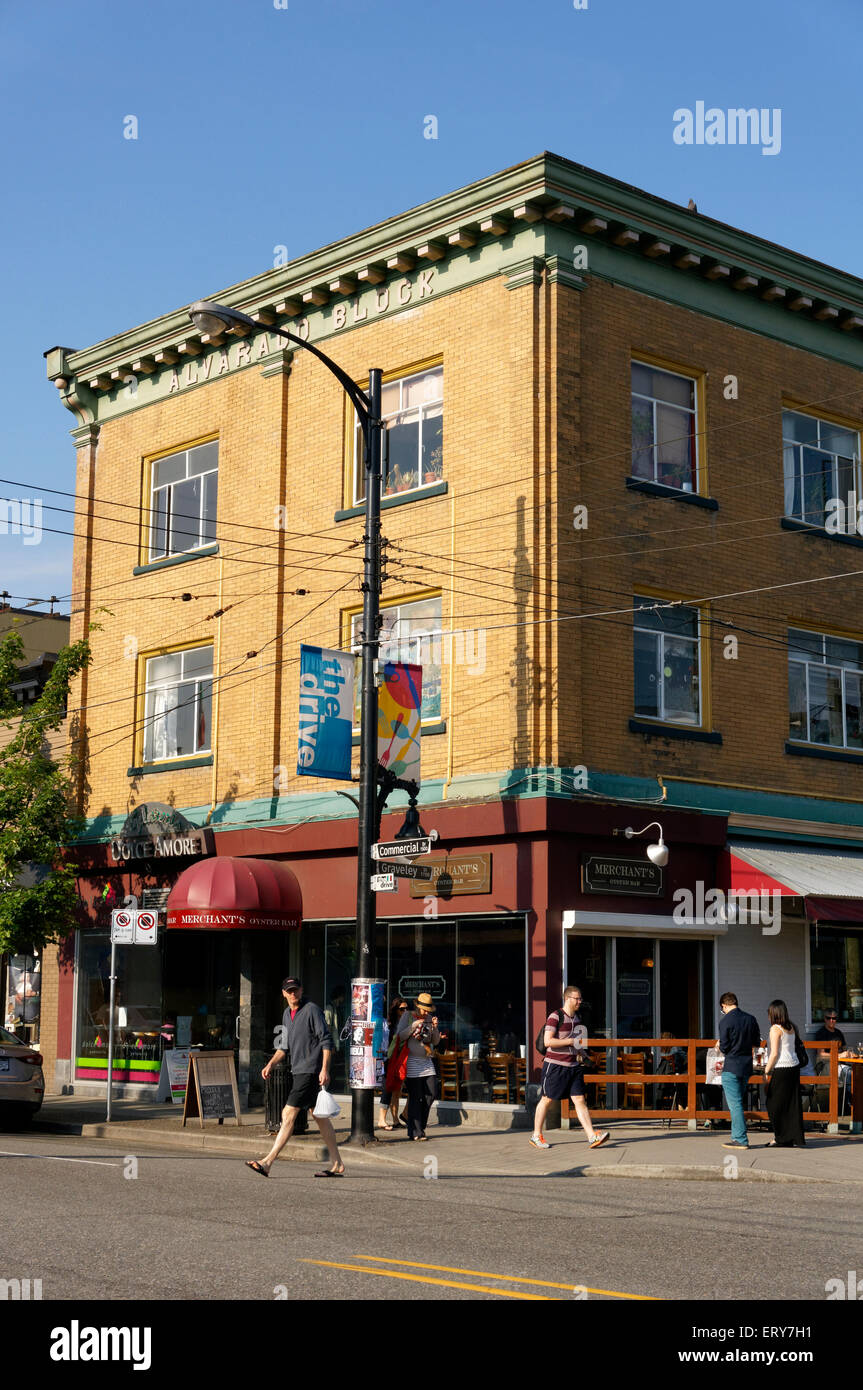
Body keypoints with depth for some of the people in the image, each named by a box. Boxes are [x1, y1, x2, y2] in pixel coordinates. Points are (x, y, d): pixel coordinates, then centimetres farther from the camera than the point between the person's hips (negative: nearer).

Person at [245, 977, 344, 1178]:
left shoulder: (311, 1010, -10)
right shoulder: (287, 1014, 15)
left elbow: (326, 1041, -13)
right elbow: (284, 1046, 22)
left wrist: (325, 1069, -19)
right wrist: (271, 1064, 8)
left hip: (311, 1070, -9)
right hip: (297, 1071, 9)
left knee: (289, 1114, -12)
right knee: (320, 1116, 11)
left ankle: (268, 1162, -14)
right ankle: (337, 1165, 16)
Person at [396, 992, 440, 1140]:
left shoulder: (430, 1017, 10)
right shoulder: (408, 1016, -3)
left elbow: (435, 1042, 12)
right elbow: (399, 1037, -8)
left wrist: (435, 1028, -6)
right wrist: (413, 1026, -19)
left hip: (427, 1061, 5)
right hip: (413, 1062, -5)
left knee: (431, 1094, 1)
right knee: (415, 1097, -6)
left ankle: (419, 1127, 18)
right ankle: (416, 1132, -3)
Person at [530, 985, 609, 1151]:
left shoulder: (577, 1017, 13)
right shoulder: (555, 1017, -12)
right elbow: (548, 1041, -21)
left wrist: (581, 1054, 13)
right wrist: (572, 1042, -20)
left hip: (573, 1066, 6)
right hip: (555, 1065, -6)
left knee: (580, 1099, -2)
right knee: (546, 1099, 4)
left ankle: (592, 1137, -9)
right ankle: (536, 1135, 17)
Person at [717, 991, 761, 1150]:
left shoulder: (725, 1021, -12)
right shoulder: (751, 1019, 6)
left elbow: (724, 1047, -14)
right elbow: (757, 1043, 12)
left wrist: (720, 1046, 8)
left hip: (731, 1067, -6)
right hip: (747, 1066, 7)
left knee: (735, 1104, -2)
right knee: (737, 1102, 19)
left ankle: (741, 1140, -3)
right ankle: (737, 1135, 21)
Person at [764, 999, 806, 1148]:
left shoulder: (776, 1029, -11)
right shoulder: (791, 1028, 11)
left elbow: (774, 1053, -15)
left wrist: (766, 1071, -9)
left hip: (781, 1068, -8)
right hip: (794, 1067, 8)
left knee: (775, 1104, 3)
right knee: (793, 1103, 9)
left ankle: (781, 1138, 6)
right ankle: (796, 1138, 10)